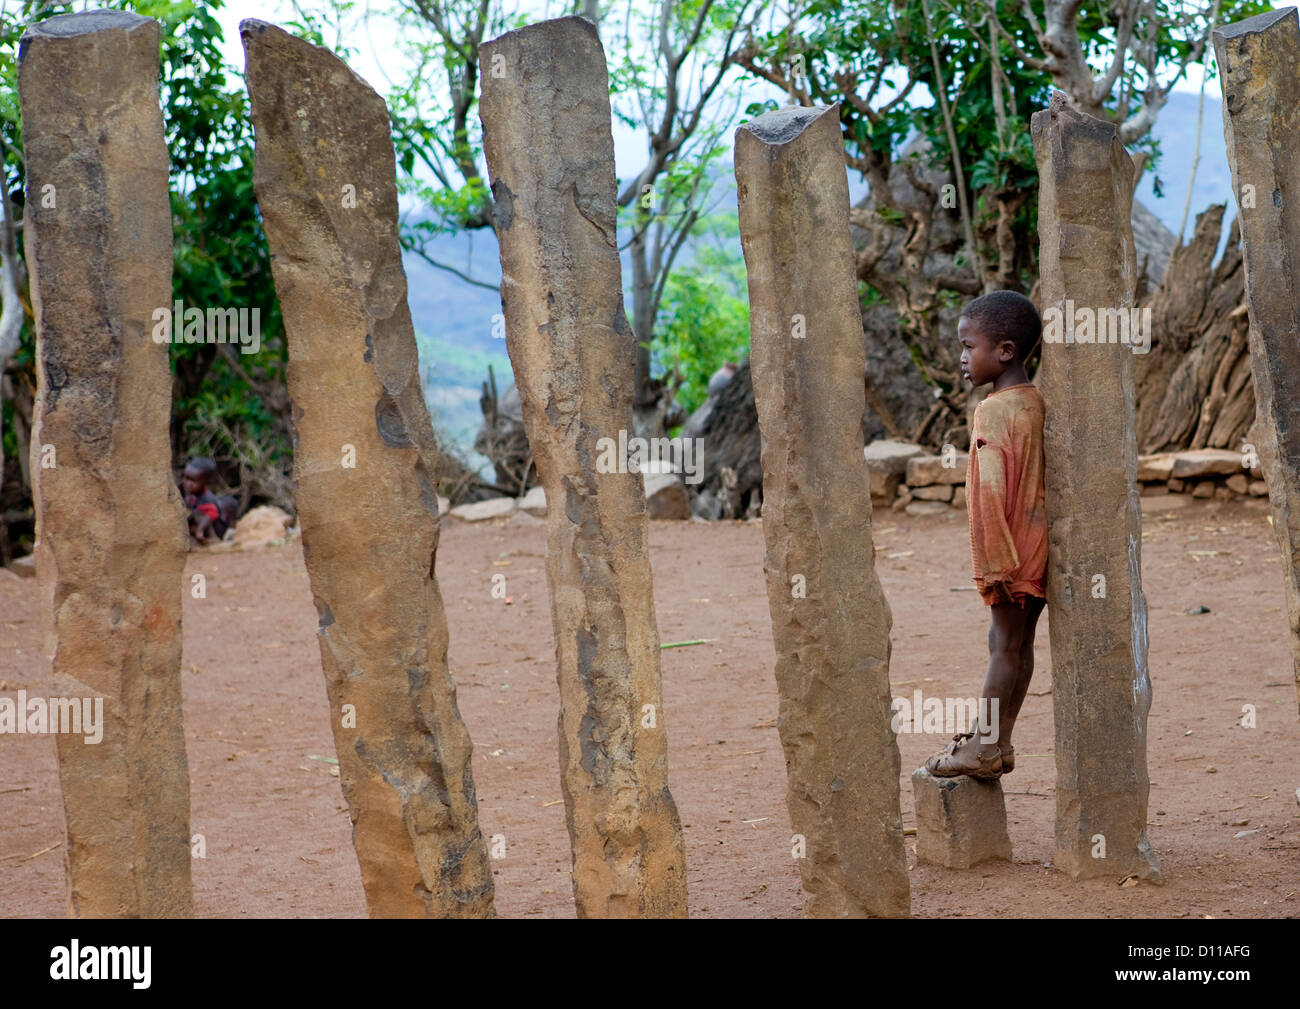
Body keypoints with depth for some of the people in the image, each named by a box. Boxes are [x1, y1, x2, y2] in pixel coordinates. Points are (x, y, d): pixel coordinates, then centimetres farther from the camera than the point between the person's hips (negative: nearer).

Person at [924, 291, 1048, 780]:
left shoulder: (993, 411, -17)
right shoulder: (1038, 404, 10)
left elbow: (993, 491, -22)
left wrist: (995, 561, -20)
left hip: (1011, 549, -9)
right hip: (1039, 545, 9)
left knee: (1006, 643, -4)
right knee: (1019, 642, 12)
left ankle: (983, 747, 2)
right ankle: (998, 741, 19)